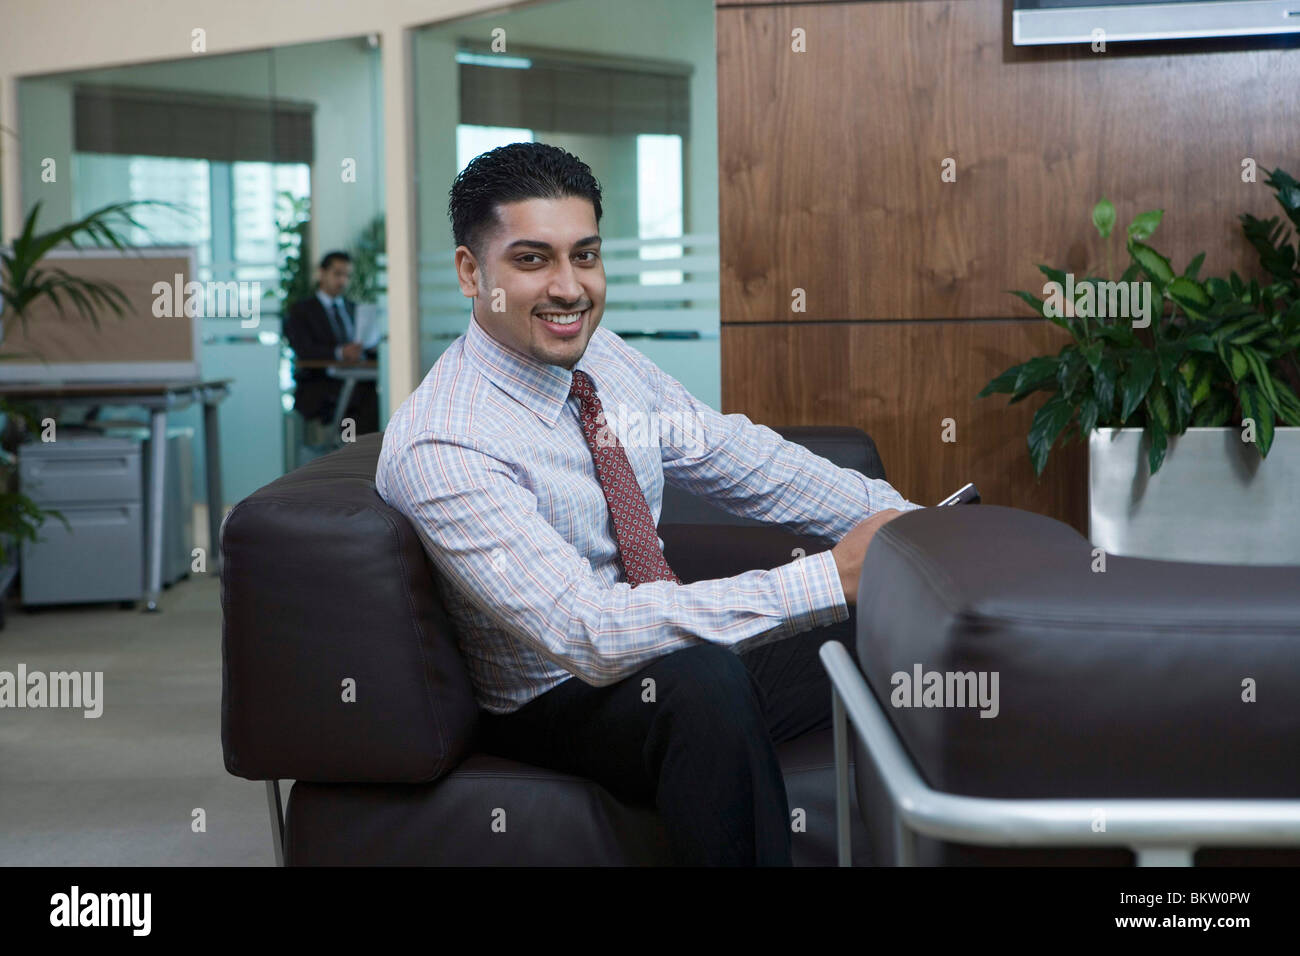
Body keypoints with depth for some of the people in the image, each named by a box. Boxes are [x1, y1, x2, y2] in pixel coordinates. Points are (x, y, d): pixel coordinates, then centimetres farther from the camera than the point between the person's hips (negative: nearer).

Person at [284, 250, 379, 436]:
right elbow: (304, 349, -9)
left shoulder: (354, 309, 27)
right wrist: (339, 353, -27)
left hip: (356, 381, 5)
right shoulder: (300, 310, 9)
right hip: (317, 386, -5)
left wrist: (374, 346, -9)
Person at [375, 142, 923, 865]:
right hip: (557, 702, -7)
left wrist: (907, 521, -9)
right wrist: (830, 579, -35)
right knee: (702, 683, -38)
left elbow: (739, 461, 4)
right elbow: (585, 632, -32)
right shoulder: (439, 448, -24)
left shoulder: (601, 356, 1)